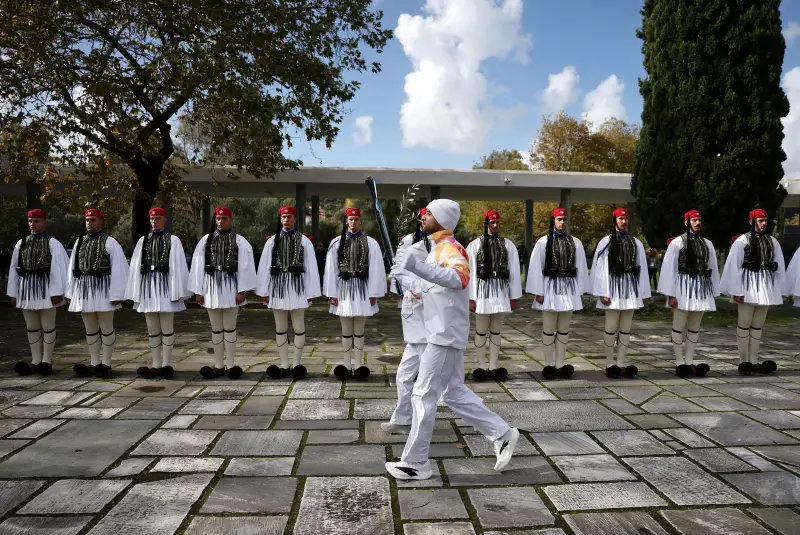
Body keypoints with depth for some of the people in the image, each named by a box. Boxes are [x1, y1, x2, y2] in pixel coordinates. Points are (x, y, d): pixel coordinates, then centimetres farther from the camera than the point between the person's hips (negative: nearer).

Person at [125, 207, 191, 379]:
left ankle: (166, 364, 11)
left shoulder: (173, 240, -1)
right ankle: (156, 365, 16)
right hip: (148, 286, 4)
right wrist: (135, 291, 5)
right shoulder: (143, 240, 9)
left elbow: (178, 267, -5)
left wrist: (178, 292, -9)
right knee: (152, 329, 9)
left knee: (167, 328, 1)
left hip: (165, 285, -4)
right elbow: (136, 267, 9)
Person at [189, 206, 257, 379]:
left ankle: (230, 365, 11)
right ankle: (218, 365, 17)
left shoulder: (239, 241, -1)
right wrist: (198, 290, 1)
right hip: (212, 285, 3)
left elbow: (245, 266, -5)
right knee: (216, 328, 9)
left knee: (229, 327, 3)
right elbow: (198, 265, 6)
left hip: (230, 286, -3)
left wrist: (242, 290, -11)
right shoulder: (206, 240, 7)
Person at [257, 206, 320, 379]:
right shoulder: (272, 241, 5)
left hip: (297, 285, -2)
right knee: (280, 328, 9)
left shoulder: (304, 241, 0)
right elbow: (264, 266, 5)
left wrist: (311, 292, -4)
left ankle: (296, 364, 15)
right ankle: (284, 365, 18)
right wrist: (265, 291, 2)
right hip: (277, 285, 2)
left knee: (298, 327, 4)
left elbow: (311, 267, -1)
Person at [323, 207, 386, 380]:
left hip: (362, 289, -1)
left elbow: (376, 269, -2)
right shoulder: (336, 242, 1)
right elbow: (330, 269, 2)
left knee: (359, 330, 7)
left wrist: (373, 293, -5)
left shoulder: (370, 243, -2)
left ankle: (358, 364, 16)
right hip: (344, 288, 1)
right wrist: (332, 293, -2)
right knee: (346, 330, 8)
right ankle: (347, 364, 17)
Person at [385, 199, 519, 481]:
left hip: (446, 335, -10)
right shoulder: (437, 248, 15)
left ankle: (415, 463, 8)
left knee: (423, 395, -4)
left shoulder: (449, 248, -16)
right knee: (454, 392, 16)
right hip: (443, 333, 10)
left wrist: (417, 266, -47)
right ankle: (502, 434, 24)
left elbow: (459, 278, -39)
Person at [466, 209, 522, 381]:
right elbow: (470, 272, -3)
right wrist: (471, 298, -6)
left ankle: (493, 367, 18)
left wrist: (514, 296, 4)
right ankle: (481, 366, 16)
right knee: (481, 331, 5)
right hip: (482, 290, -2)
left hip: (501, 291, 2)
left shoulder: (508, 245, 4)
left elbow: (514, 271, 6)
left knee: (496, 331, 10)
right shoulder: (475, 245, -2)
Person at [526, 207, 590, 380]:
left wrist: (581, 291, 6)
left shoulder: (575, 242, 6)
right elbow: (536, 268, -4)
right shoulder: (543, 242, -4)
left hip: (568, 289, 3)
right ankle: (549, 365, 12)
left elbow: (581, 268, 8)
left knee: (564, 329, 9)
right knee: (548, 329, 2)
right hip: (550, 288, -3)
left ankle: (560, 365, 16)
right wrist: (538, 292, -8)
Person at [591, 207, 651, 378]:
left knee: (625, 328, 7)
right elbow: (600, 268, -5)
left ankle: (622, 364, 13)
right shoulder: (606, 242, -2)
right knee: (611, 327, -1)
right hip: (613, 288, -4)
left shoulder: (636, 243, 8)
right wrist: (603, 293, -11)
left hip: (630, 289, 4)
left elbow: (641, 269, 10)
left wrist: (643, 293, 7)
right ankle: (610, 364, 9)